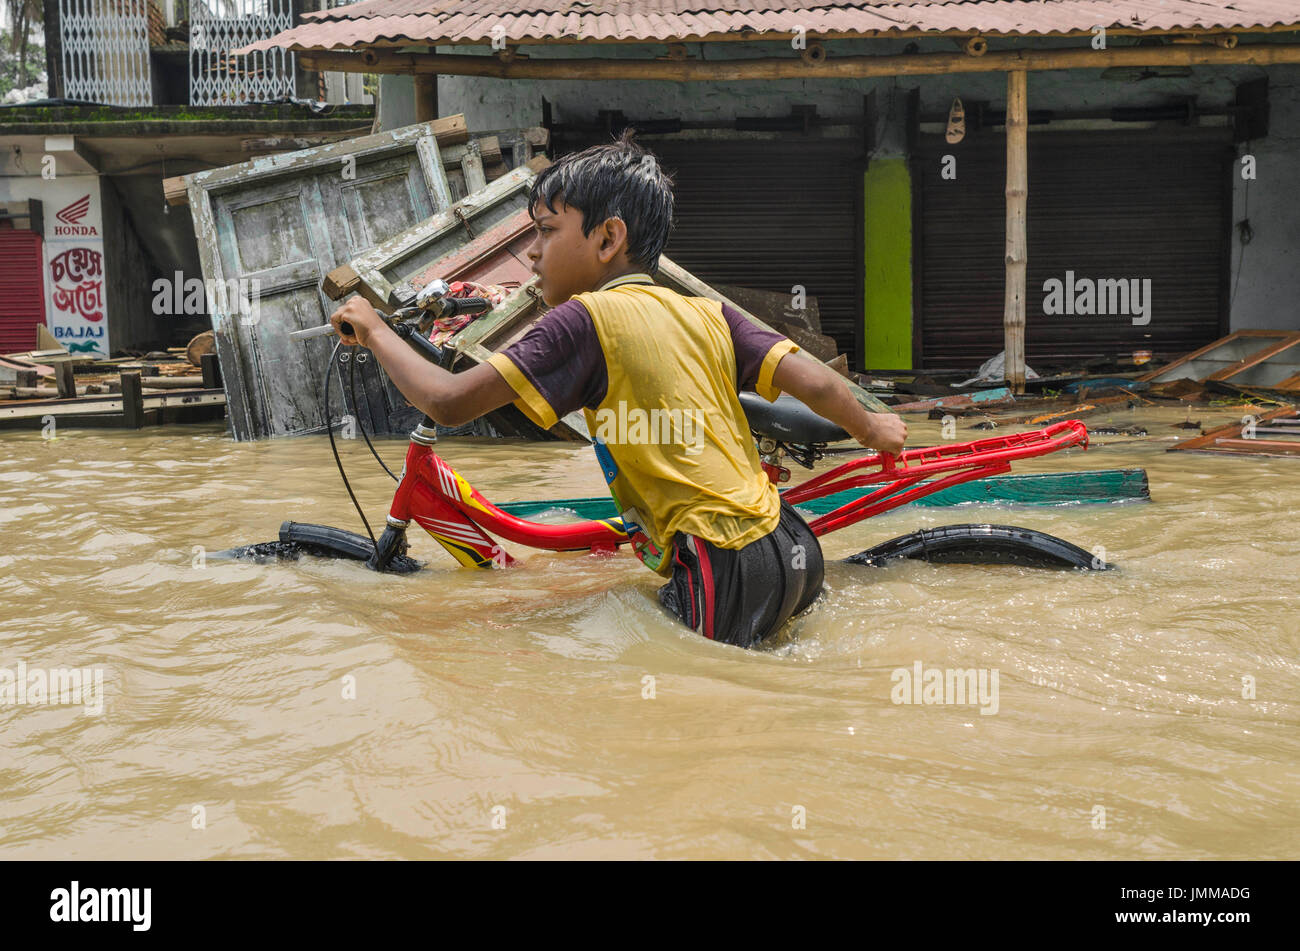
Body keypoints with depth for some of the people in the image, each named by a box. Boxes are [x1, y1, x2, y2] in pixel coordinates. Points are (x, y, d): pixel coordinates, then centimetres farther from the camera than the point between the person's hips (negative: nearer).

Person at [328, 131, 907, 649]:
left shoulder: (585, 319, -6)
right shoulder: (708, 315, 11)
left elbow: (449, 401, -10)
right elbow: (815, 383, 7)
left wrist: (375, 332, 8)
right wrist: (870, 429, 29)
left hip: (725, 575, -8)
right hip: (797, 554, 8)